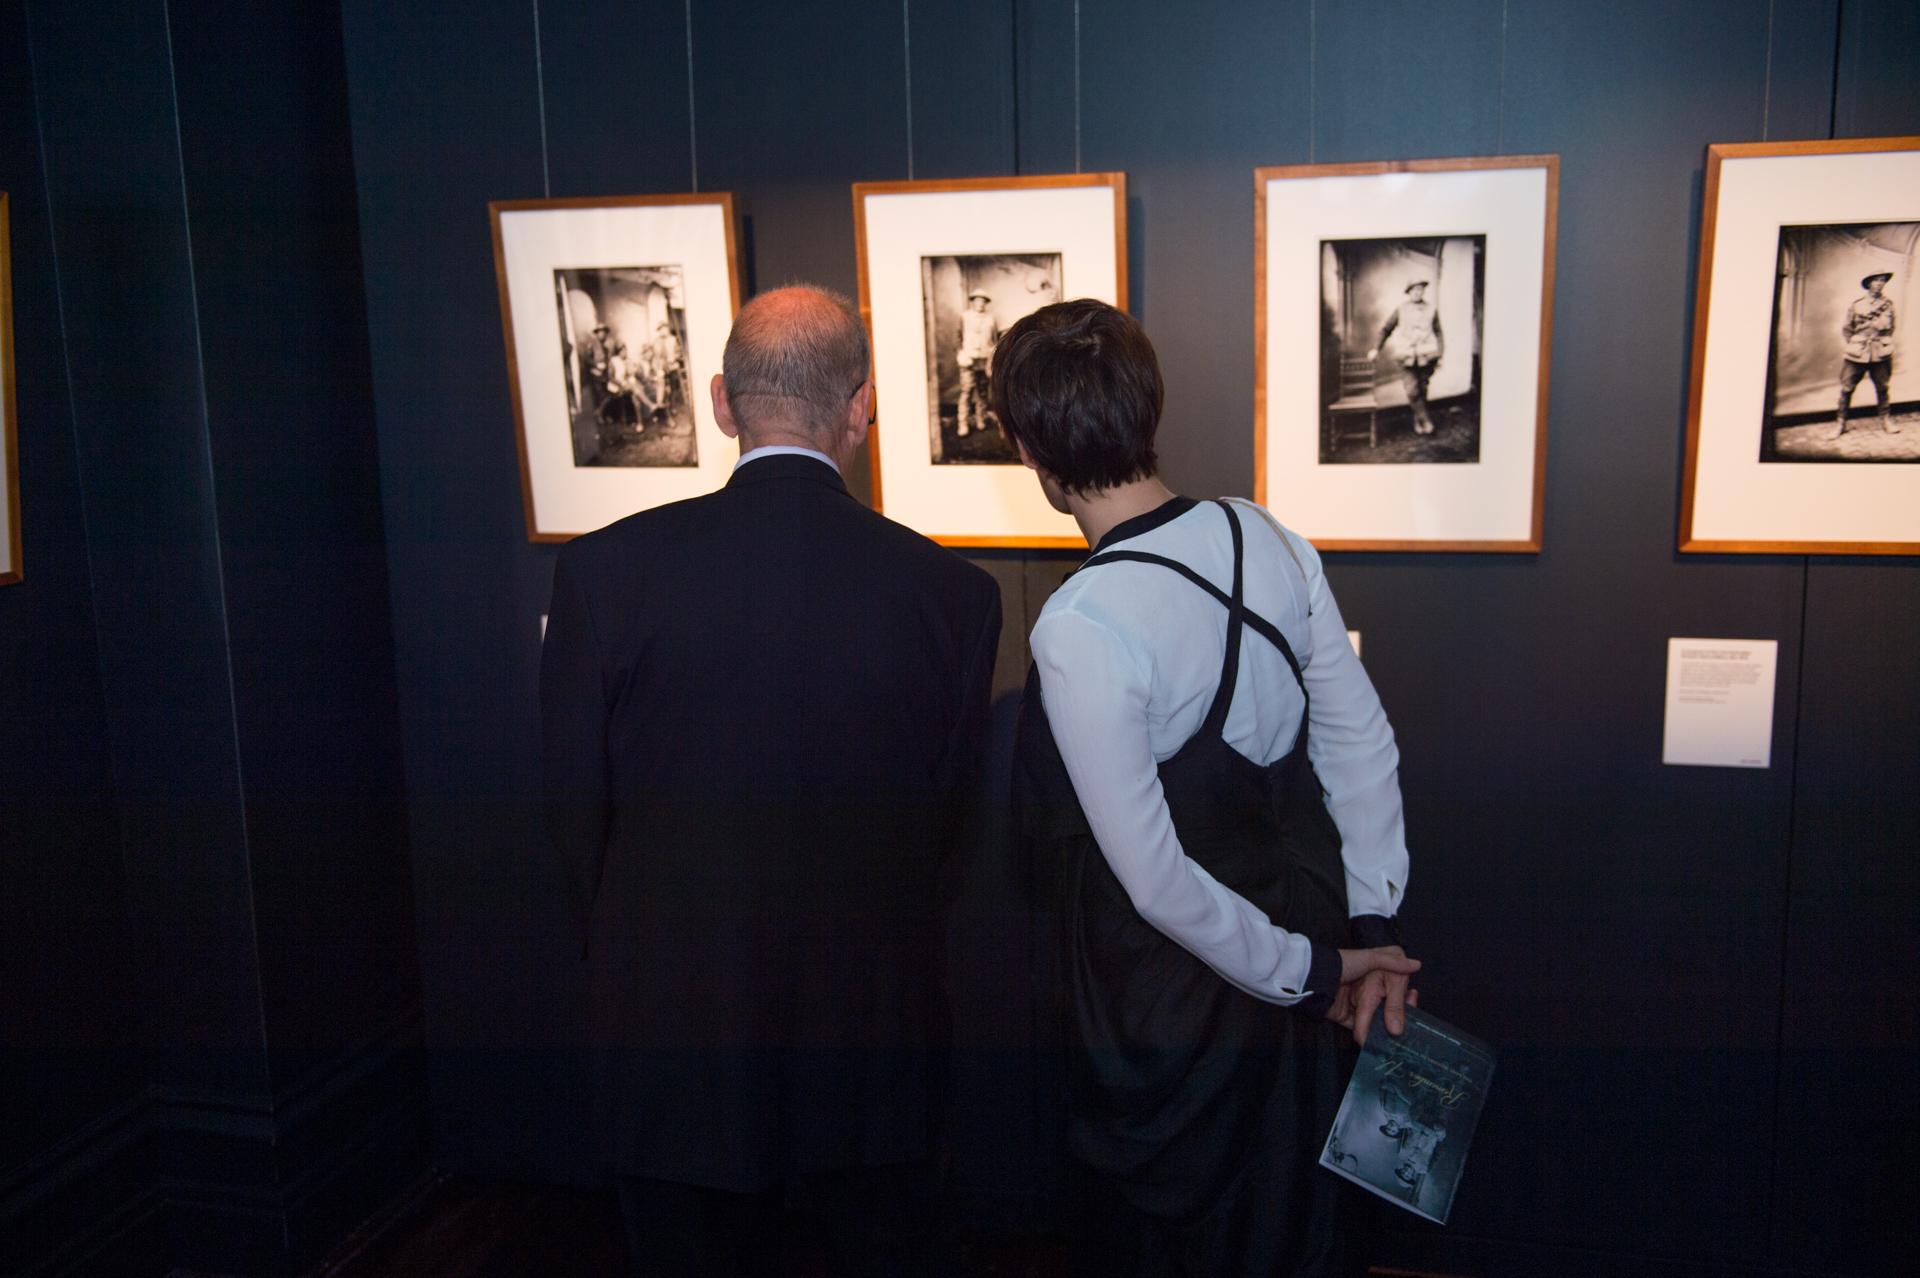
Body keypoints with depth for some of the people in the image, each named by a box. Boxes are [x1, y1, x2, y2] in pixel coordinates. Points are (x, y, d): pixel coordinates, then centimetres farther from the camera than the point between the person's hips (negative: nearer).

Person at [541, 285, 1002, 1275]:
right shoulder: (951, 593, -12)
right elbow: (949, 819, -1)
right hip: (872, 1035, 1)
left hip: (673, 1038, 0)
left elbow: (575, 813, -5)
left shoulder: (605, 570, -14)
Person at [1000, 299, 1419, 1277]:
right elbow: (1364, 744, -1)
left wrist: (1312, 974, -10)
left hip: (1180, 1004, -6)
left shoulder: (1079, 629, -27)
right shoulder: (1266, 539, -8)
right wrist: (1369, 933, 4)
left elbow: (1156, 882, -23)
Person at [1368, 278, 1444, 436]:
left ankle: (1418, 422, 18)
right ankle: (1426, 420, -6)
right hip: (1406, 357, -1)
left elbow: (1438, 333, 13)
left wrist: (1440, 355, 6)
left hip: (1426, 356, 1)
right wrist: (1376, 348, 14)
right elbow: (1386, 329, 15)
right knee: (1412, 391, -13)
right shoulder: (1401, 309, 6)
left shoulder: (1431, 309, 8)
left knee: (1422, 390, 4)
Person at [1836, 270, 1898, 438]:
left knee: (1882, 388, 7)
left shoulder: (1888, 304, 4)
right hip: (1857, 354, -1)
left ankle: (1886, 420, 19)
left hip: (1880, 354, 1)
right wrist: (1853, 344, 3)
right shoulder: (1857, 303, 0)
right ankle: (1841, 423, 7)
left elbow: (1888, 327, 11)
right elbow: (1846, 328, 7)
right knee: (1847, 388, -1)